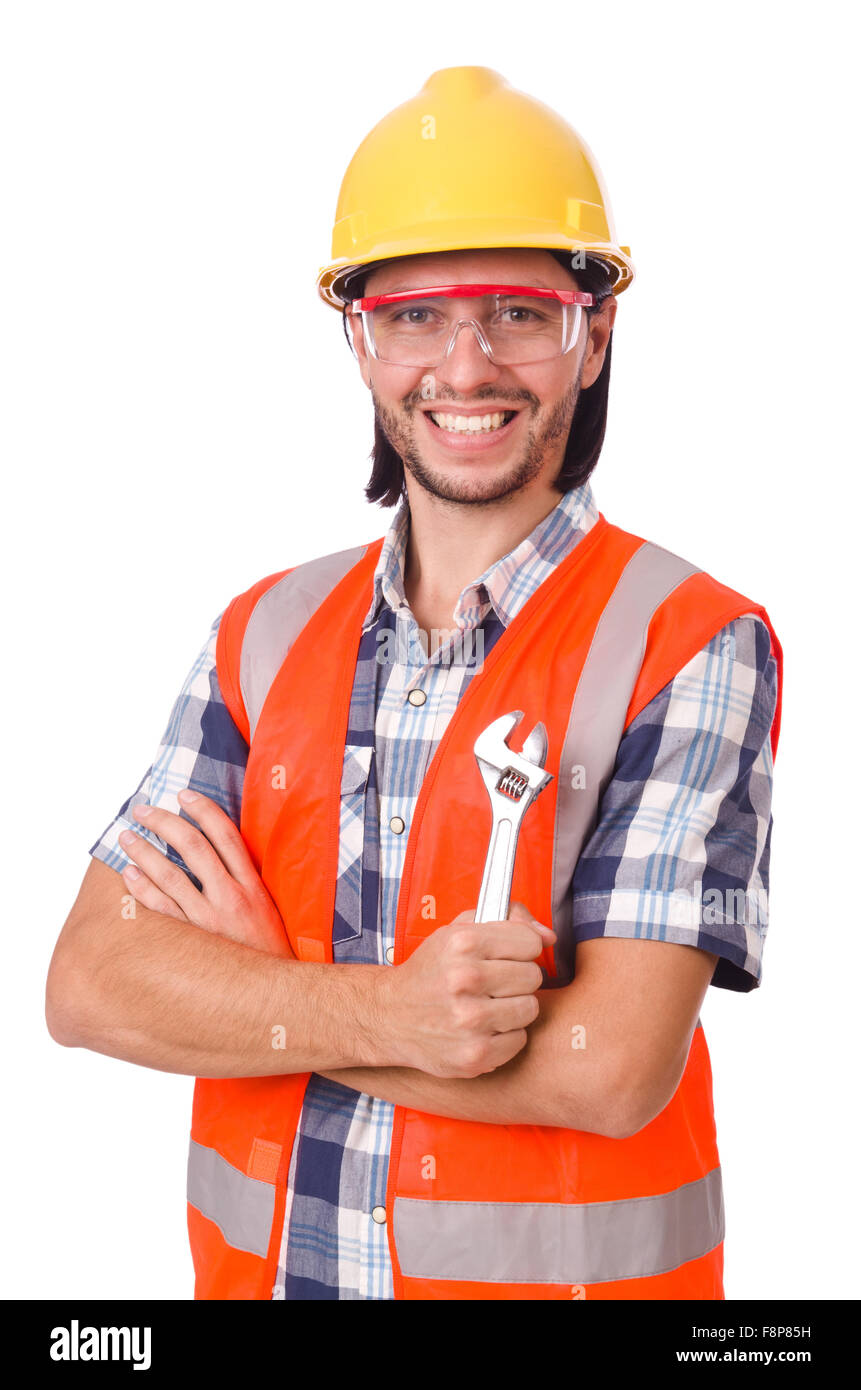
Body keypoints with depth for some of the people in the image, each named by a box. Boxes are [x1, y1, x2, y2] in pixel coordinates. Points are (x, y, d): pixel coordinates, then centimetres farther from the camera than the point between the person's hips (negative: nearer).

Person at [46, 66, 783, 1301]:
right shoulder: (266, 634, -1)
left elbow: (613, 1066, -22)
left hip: (557, 1265, -3)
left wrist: (251, 986, -14)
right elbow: (87, 985, -8)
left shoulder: (693, 646, -14)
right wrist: (370, 1008, -24)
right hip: (255, 1260, 4)